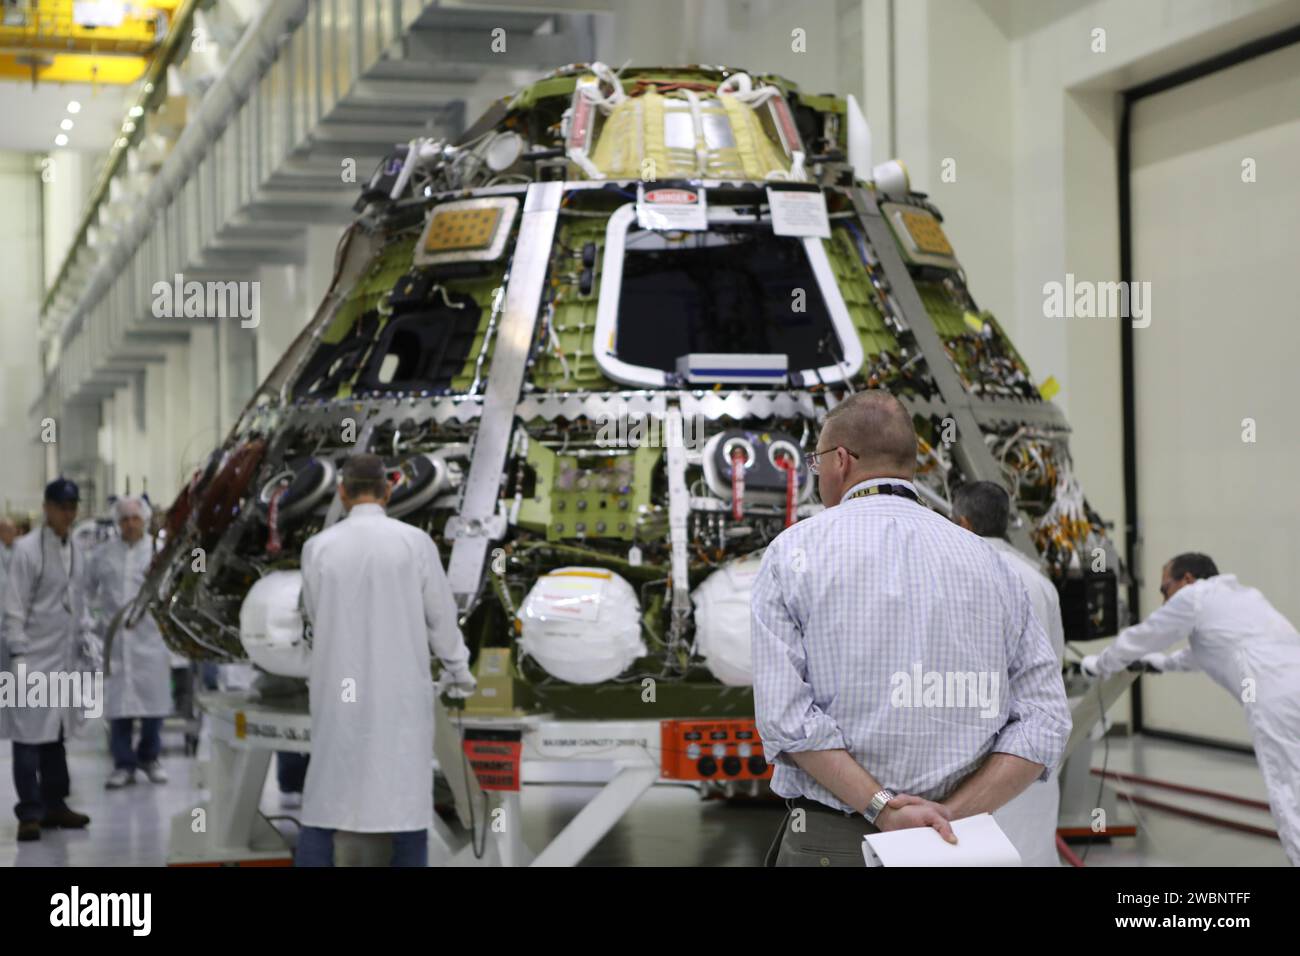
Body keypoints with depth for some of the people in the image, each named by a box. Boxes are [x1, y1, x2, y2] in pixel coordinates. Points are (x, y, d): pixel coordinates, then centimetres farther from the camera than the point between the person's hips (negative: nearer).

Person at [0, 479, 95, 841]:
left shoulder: (76, 551, 11)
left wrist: (85, 639, 12)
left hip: (64, 658, 6)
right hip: (33, 657, -6)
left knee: (55, 732, 13)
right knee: (30, 734, -4)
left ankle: (54, 805, 21)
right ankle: (30, 813, 0)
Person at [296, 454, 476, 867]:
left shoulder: (318, 547, -4)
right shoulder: (415, 542, -7)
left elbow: (318, 619, 10)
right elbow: (440, 616, 0)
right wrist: (459, 670, 18)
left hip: (340, 693, 1)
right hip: (401, 692, -1)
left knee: (325, 800, 8)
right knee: (406, 800, 6)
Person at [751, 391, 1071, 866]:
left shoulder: (796, 551, -2)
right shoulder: (986, 561, 8)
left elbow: (784, 714, -14)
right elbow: (1044, 723, 0)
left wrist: (883, 808, -15)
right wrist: (950, 814, -8)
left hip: (831, 843, -3)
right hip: (951, 850, 3)